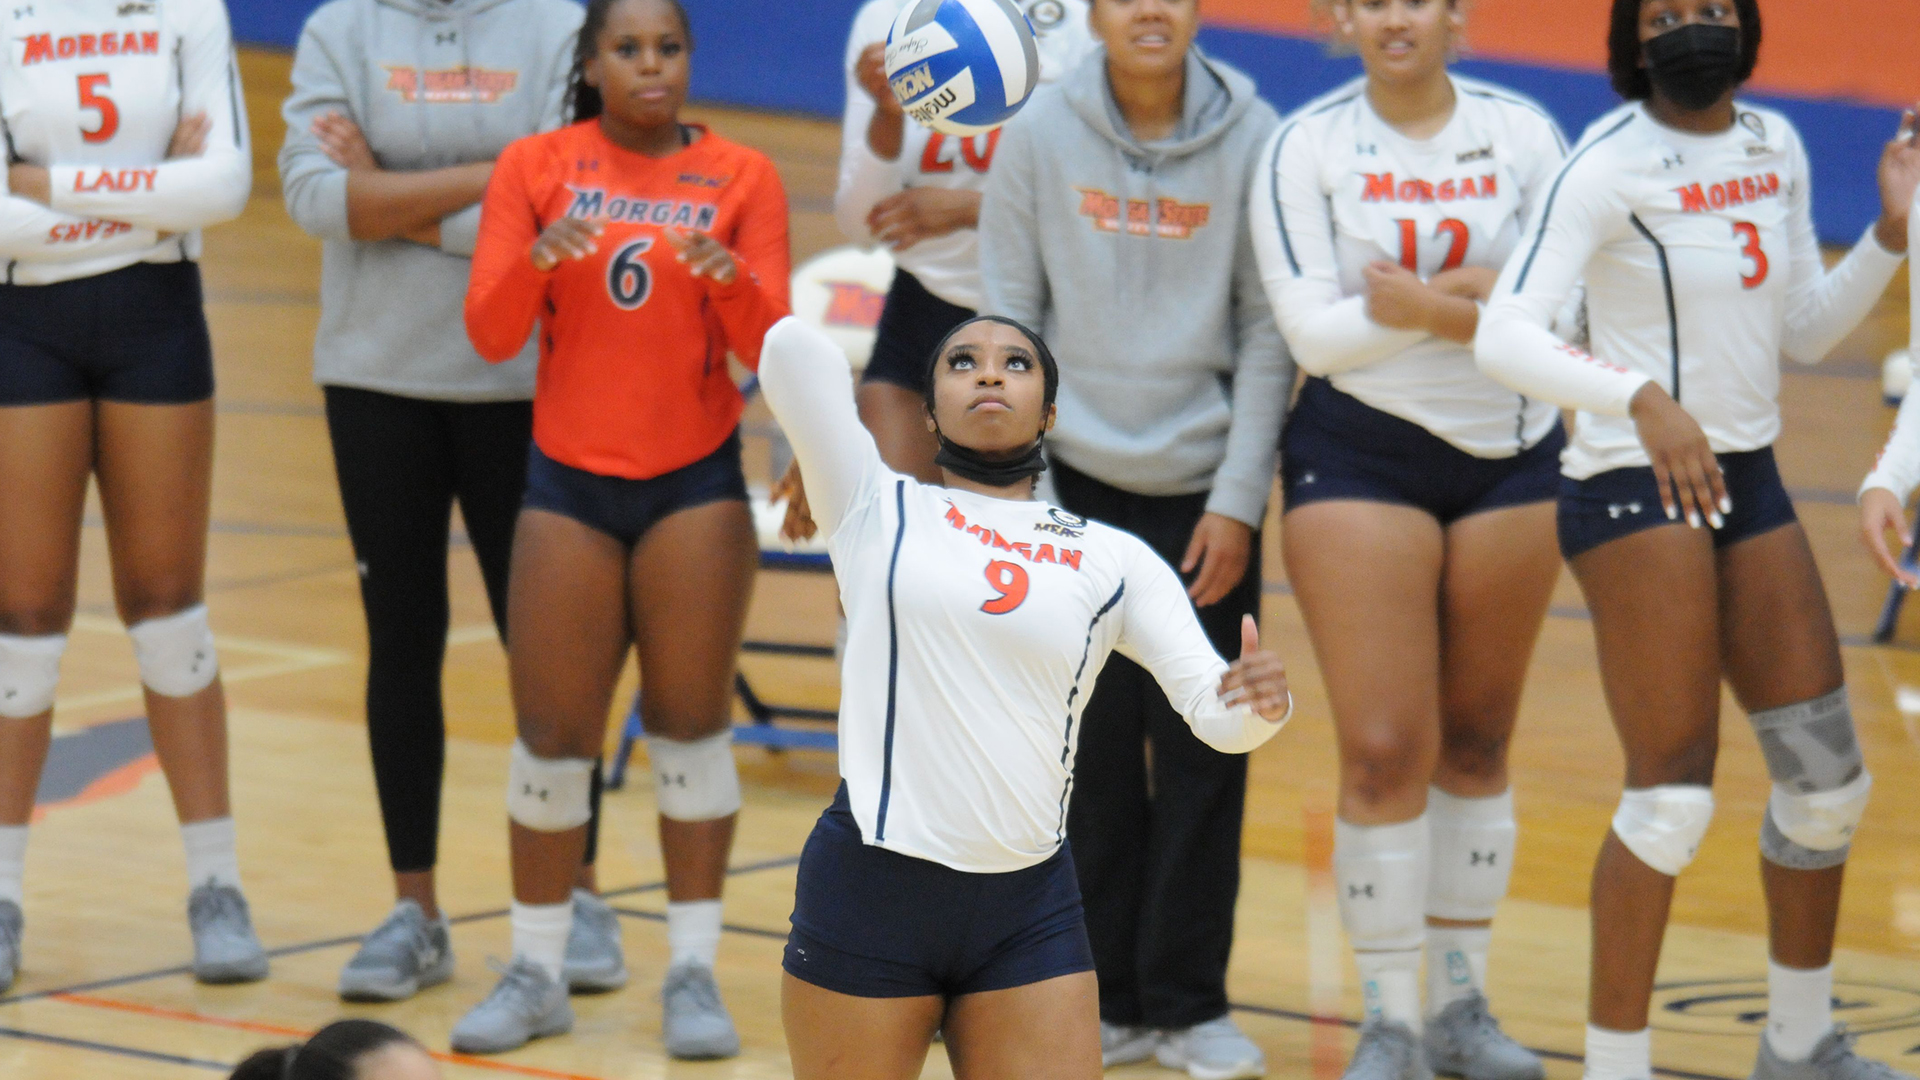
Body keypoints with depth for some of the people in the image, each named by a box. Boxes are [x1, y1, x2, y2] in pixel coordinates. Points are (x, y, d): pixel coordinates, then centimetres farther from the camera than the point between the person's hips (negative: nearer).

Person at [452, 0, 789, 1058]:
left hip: (696, 483, 0)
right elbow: (490, 332, -8)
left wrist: (733, 280, -27)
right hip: (569, 482, 0)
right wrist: (540, 257, -27)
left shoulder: (742, 178, 0)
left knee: (690, 724, 0)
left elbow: (767, 346, -7)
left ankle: (694, 972, 7)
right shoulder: (535, 168, 0)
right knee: (552, 734, 1)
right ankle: (535, 971, 12)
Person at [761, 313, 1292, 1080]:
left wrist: (1261, 700, -20)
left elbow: (1215, 711, 2)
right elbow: (794, 347, -7)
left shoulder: (1111, 559, 11)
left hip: (1029, 911, 2)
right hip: (871, 892, -2)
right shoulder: (878, 507, 5)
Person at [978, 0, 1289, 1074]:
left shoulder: (1251, 139, -3)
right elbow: (1009, 314, 2)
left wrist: (1238, 501, -4)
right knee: (1090, 748, 2)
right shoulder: (1042, 135, -2)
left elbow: (1268, 331, -1)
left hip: (1207, 492, 0)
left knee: (1205, 750, 1)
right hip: (1075, 480, 0)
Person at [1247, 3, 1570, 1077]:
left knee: (1477, 740, 9)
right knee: (1386, 750, -8)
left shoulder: (1525, 134, 0)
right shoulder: (1306, 147, -5)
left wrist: (1428, 307, -19)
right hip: (1360, 455, -2)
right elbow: (1312, 331, -11)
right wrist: (1475, 302, -19)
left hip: (1512, 455, 2)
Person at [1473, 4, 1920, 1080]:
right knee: (1674, 792, -11)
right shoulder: (1612, 164, -14)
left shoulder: (1774, 145, 8)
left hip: (1747, 478, 7)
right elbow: (1505, 335, -23)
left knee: (1830, 777, 12)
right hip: (1636, 491, -7)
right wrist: (1640, 398, -38)